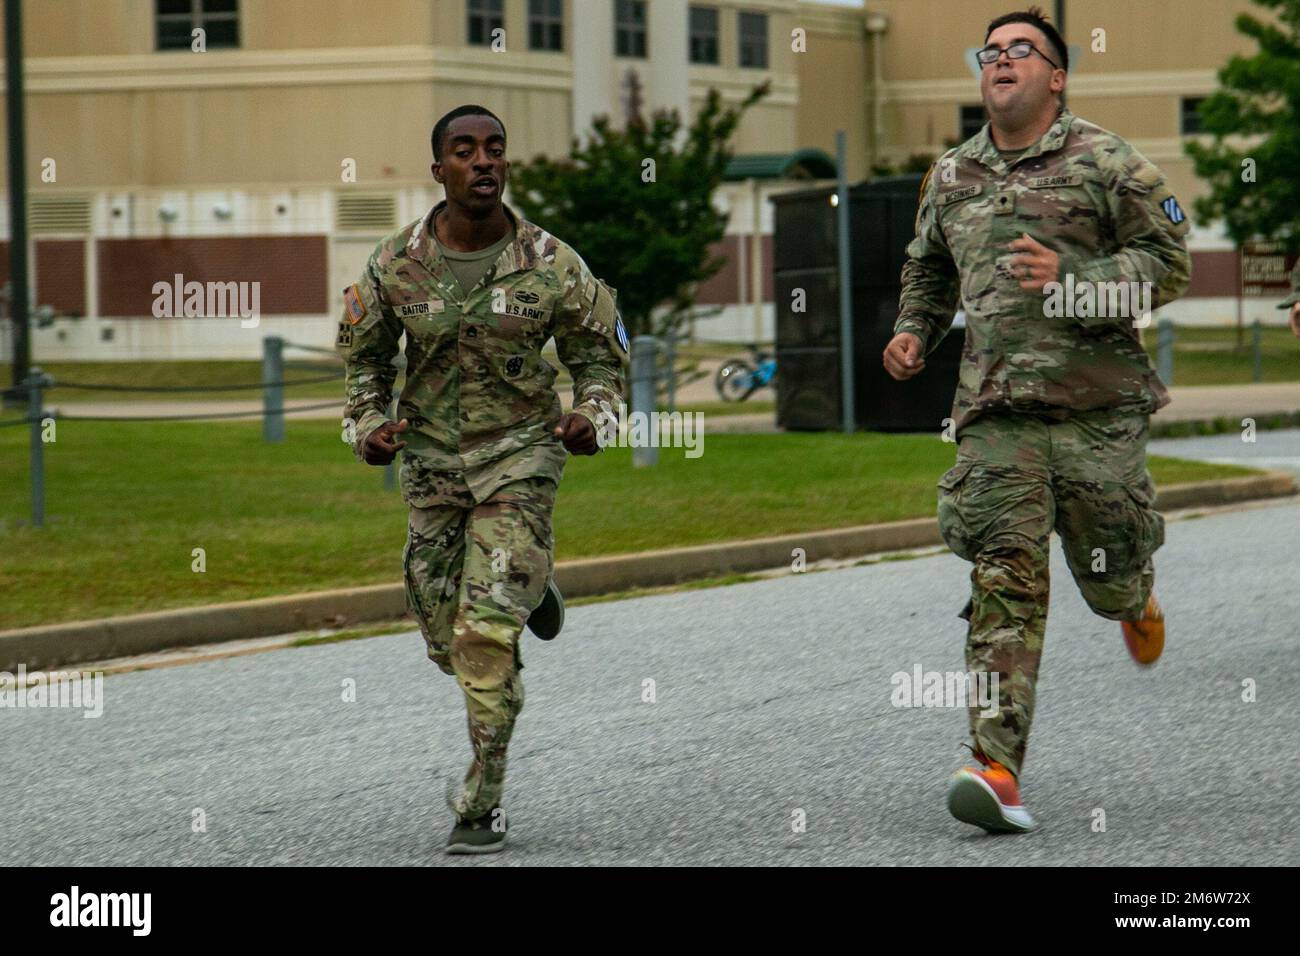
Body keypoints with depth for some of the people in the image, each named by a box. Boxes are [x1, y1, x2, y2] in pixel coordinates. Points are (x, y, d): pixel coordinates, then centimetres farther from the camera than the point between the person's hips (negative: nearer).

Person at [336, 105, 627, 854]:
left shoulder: (550, 264, -11)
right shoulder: (397, 264, -7)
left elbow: (599, 354, 0)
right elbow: (365, 355, 8)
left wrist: (590, 415, -19)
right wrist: (368, 423, -9)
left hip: (519, 454, -3)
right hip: (432, 458, 3)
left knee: (487, 632, -14)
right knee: (452, 642, 12)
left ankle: (484, 802, -3)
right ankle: (526, 589, 49)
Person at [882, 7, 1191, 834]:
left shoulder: (1106, 162, 1)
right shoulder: (952, 177, 16)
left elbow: (1170, 262, -3)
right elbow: (930, 267, 34)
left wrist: (1070, 280, -16)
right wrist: (915, 331, 14)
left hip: (1098, 405, -2)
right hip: (996, 413, 2)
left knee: (1108, 577, 6)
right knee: (1005, 582, -11)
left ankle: (1137, 597, 48)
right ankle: (999, 771, -19)